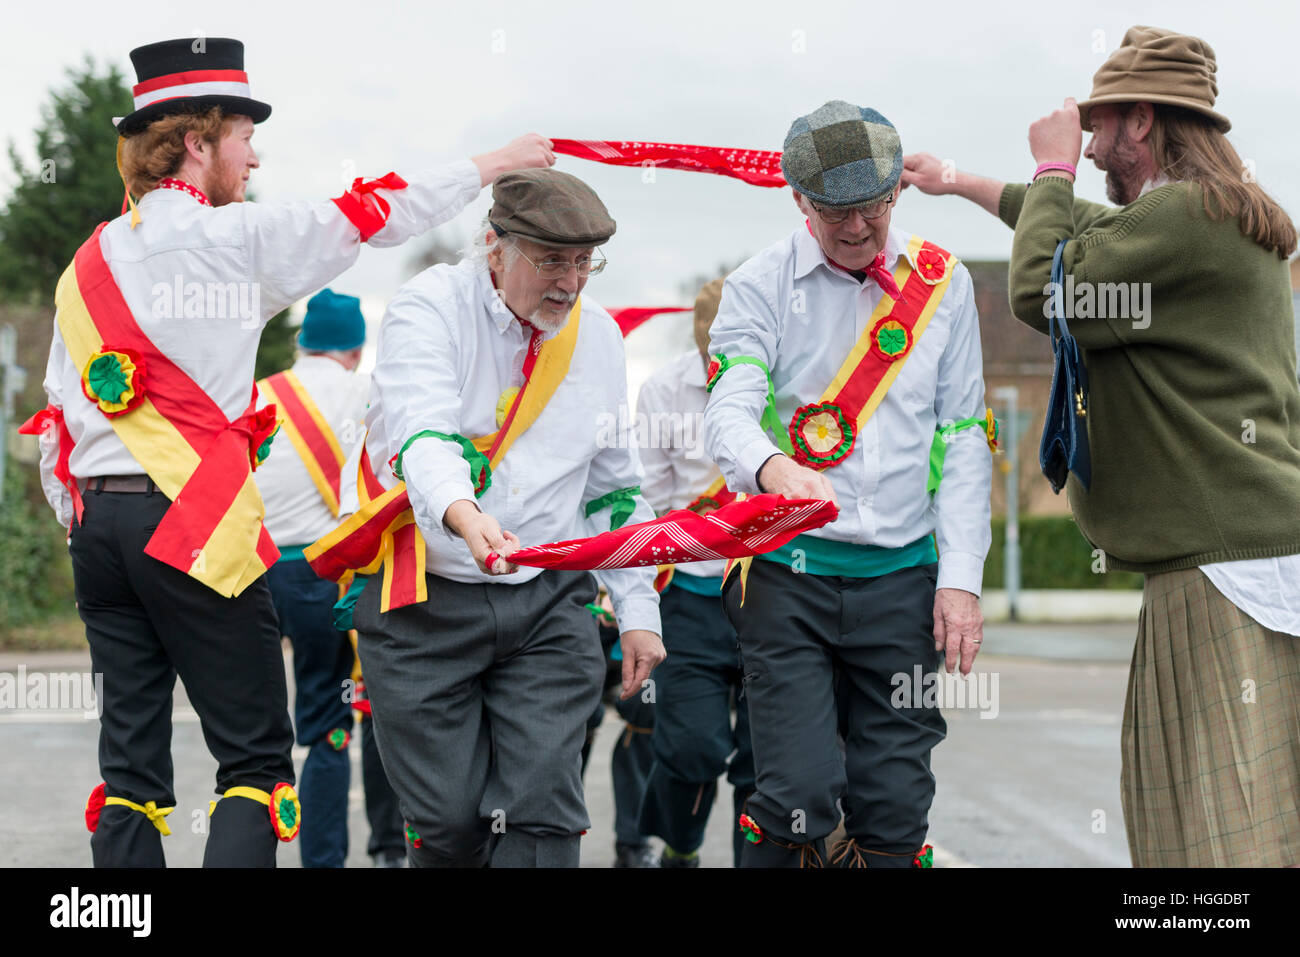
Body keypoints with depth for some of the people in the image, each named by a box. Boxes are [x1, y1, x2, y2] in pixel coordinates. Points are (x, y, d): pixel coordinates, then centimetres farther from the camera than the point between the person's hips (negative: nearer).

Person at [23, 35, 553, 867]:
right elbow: (374, 217, 4)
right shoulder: (238, 237, -4)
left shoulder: (88, 265, 14)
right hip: (199, 527, -6)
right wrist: (492, 166, 16)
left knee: (131, 759, 10)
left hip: (100, 523, 6)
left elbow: (56, 426, 14)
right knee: (255, 754, -3)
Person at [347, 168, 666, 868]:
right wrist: (462, 514, -47)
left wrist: (637, 611, 13)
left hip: (549, 602, 4)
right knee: (449, 820, -1)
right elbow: (423, 434, -27)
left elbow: (615, 486, 17)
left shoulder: (598, 334, 8)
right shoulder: (431, 307, -9)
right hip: (425, 600, -3)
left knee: (541, 812, -8)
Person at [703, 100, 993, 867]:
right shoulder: (759, 287, -1)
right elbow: (728, 414, -14)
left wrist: (962, 577, 0)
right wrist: (771, 467, -38)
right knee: (799, 797, -12)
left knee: (895, 809, 2)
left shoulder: (943, 283, 7)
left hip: (902, 573, 3)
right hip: (789, 569, -2)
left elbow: (965, 438, 8)